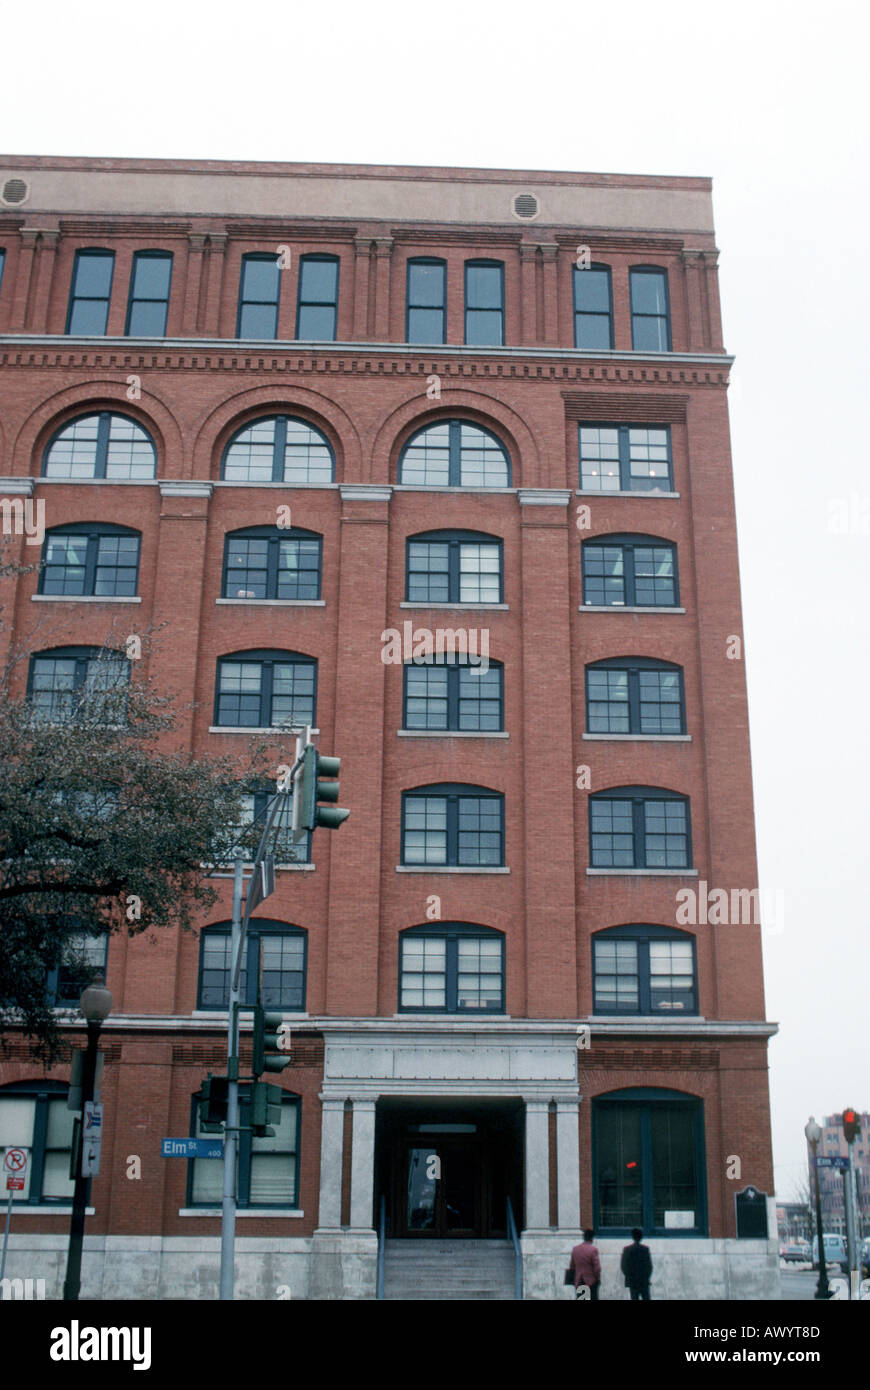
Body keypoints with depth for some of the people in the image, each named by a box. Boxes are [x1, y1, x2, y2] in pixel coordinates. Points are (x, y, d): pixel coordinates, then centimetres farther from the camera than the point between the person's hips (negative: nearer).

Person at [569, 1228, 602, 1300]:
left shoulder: (575, 1249, 4)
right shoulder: (592, 1249, -11)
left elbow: (572, 1266, 10)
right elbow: (597, 1267, -12)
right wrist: (598, 1279, 3)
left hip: (578, 1282, 4)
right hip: (591, 1281, -4)